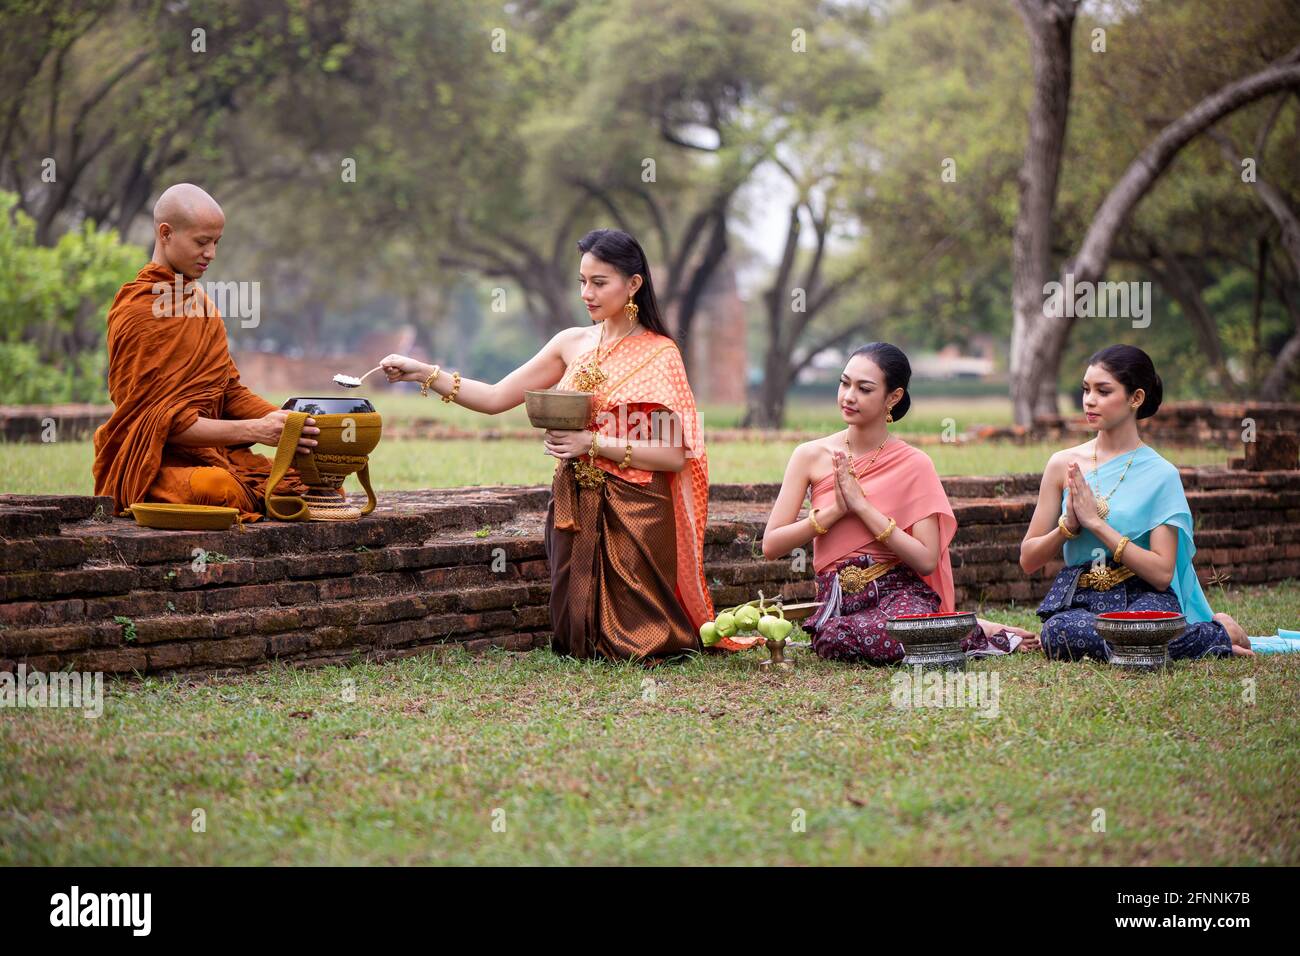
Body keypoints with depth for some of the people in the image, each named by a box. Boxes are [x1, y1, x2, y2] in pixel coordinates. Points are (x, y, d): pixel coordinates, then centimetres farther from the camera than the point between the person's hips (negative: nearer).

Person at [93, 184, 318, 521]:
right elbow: (160, 420, -16)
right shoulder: (138, 311, -9)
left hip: (211, 452, 8)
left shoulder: (200, 303, 18)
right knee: (221, 489, -40)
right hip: (153, 462, -8)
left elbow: (230, 392, 14)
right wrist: (255, 430, -24)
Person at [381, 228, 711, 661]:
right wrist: (423, 374, -5)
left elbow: (675, 455, -13)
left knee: (632, 644, -1)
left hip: (634, 515, -5)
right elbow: (495, 398, 6)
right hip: (575, 509, 5)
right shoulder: (572, 344, 8)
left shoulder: (659, 354, -7)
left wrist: (594, 443, -19)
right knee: (577, 640, 4)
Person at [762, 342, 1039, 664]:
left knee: (879, 635, -38)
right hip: (837, 601, 2)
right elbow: (771, 545, 0)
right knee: (837, 639, -36)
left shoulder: (914, 465, 0)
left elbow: (926, 560, -8)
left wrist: (861, 505, -12)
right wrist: (836, 510, -11)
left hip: (899, 592, -2)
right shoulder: (811, 456, 5)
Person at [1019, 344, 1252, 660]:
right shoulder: (1063, 464, 8)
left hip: (1143, 597, -3)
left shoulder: (1160, 474, 0)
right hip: (1078, 600, 3)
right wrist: (1068, 525, -10)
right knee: (1061, 633, -35)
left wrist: (1096, 522, -13)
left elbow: (1162, 573, -9)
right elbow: (1028, 560, 9)